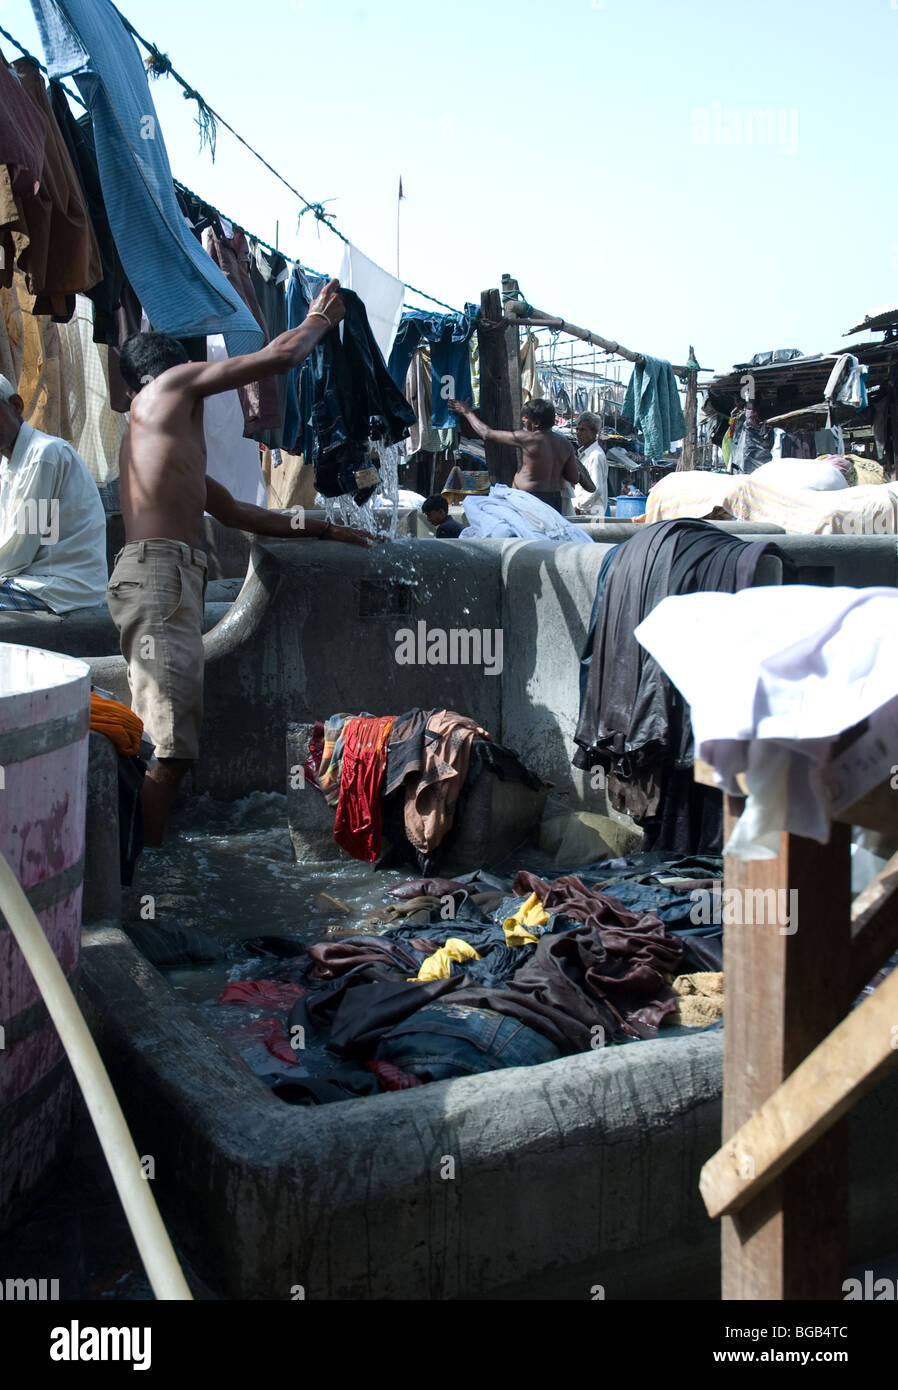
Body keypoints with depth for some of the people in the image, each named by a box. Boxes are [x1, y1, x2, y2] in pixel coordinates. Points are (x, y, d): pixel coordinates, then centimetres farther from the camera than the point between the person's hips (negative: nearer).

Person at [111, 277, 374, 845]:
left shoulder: (163, 434, 32)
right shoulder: (176, 382, 7)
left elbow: (235, 511, 34)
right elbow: (281, 356, 5)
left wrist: (318, 529, 34)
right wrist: (322, 317, 25)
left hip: (173, 578, 10)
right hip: (160, 571, -10)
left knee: (167, 741, 6)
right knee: (169, 748, -15)